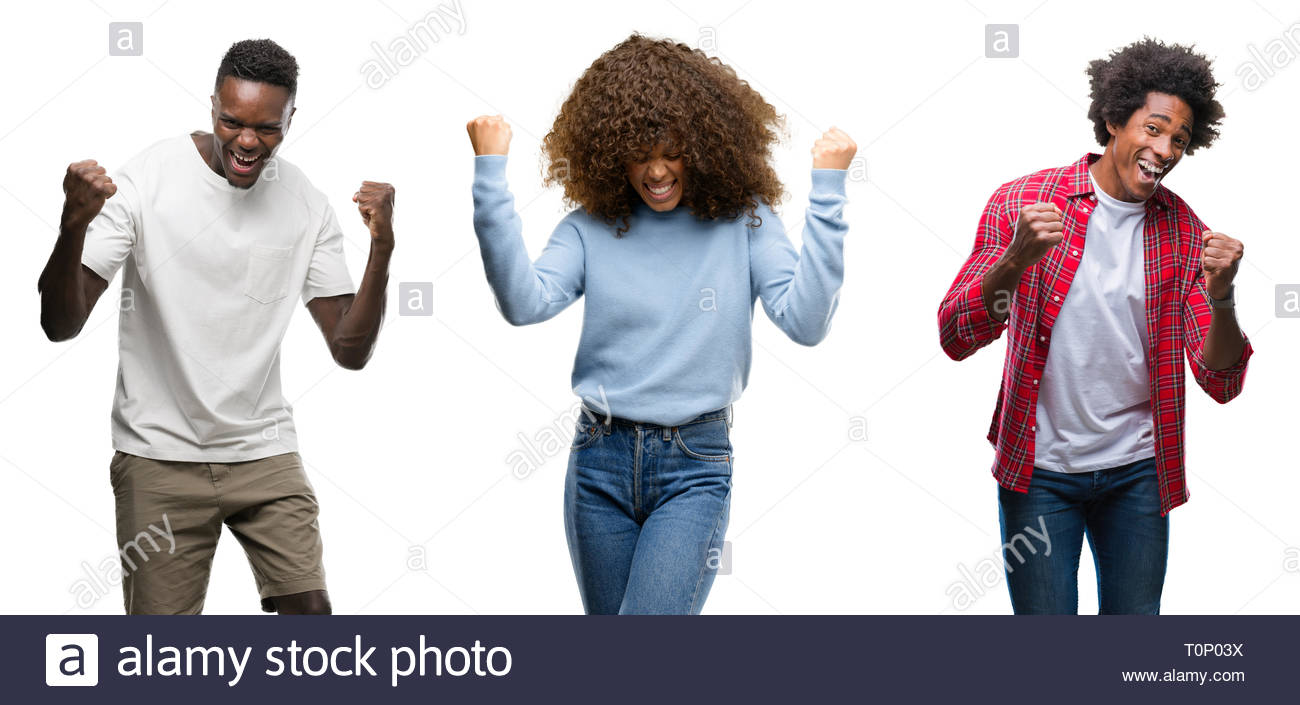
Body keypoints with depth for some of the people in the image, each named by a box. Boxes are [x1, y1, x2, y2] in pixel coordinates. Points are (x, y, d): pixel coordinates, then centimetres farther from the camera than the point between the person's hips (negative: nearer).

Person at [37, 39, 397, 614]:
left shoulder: (307, 205, 0)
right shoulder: (146, 180, -11)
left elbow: (350, 350, -3)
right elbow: (61, 325, -15)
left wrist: (381, 248, -17)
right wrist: (73, 225, -32)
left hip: (264, 452, 3)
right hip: (160, 456, -3)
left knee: (310, 609, -5)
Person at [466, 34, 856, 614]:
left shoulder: (742, 221, -1)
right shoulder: (592, 226, 2)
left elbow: (805, 321, -14)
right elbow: (525, 303, -14)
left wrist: (828, 188, -17)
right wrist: (490, 173, -16)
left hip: (695, 466, -3)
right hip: (601, 461, 3)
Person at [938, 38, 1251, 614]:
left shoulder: (1187, 233, 1)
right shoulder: (1022, 201, -6)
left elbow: (1221, 383, -3)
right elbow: (956, 339, -12)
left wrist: (1220, 298, -24)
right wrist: (1018, 258, -29)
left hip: (1137, 472, 3)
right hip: (1039, 469, -2)